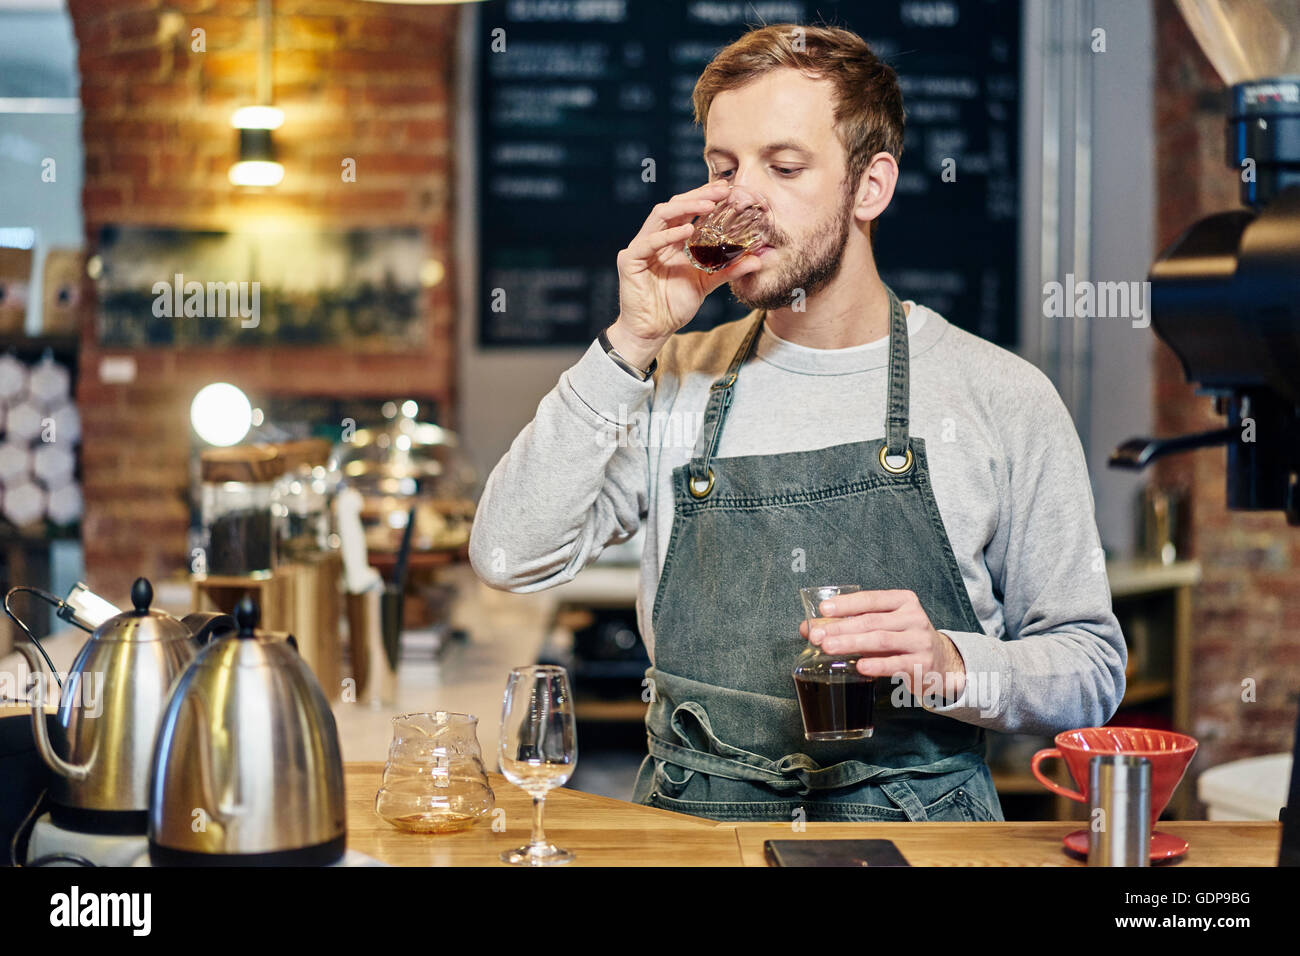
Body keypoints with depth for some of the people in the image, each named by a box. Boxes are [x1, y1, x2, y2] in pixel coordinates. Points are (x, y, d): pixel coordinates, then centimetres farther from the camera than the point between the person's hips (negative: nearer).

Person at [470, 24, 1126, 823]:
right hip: (690, 821, 1)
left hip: (916, 838, -1)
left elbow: (1092, 672, 6)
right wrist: (631, 345, -6)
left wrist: (949, 667, -14)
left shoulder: (1002, 397, 3)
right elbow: (512, 560, -2)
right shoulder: (675, 382, 10)